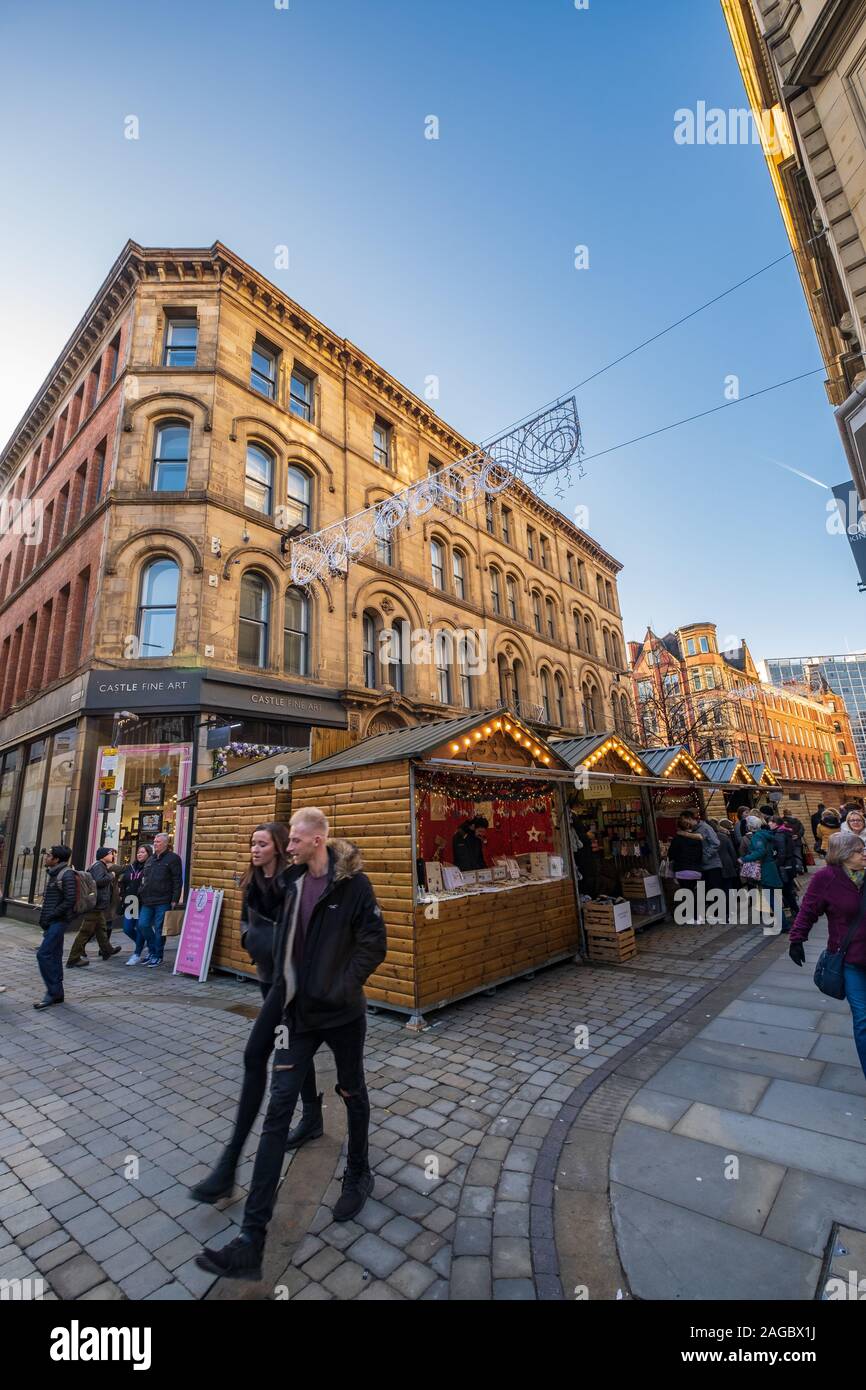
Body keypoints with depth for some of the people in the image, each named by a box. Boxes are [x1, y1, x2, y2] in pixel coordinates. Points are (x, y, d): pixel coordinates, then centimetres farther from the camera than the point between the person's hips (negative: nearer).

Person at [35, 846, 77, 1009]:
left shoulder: (67, 874, -15)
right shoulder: (53, 873, 14)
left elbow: (69, 900, -19)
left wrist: (50, 916, -17)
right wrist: (44, 917, 11)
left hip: (58, 921, -9)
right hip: (52, 922, 9)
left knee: (44, 954, -11)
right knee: (54, 956, 12)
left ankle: (52, 992, -2)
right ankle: (57, 993, 19)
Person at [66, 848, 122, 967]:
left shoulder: (102, 866, 16)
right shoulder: (98, 866, -14)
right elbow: (99, 881, -28)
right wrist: (111, 875, -14)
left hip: (98, 905, 11)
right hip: (95, 905, -11)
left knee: (101, 929, 20)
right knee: (86, 931, -4)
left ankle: (107, 950, 33)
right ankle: (73, 959, 3)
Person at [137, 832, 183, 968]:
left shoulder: (173, 858, -7)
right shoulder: (151, 859, 16)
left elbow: (177, 881, -10)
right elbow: (144, 878, 24)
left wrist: (175, 900, -15)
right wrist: (141, 894, 15)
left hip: (163, 901, -7)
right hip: (147, 900, 7)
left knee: (159, 929, 0)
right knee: (143, 925, 6)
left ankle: (158, 956, 15)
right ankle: (153, 950, 25)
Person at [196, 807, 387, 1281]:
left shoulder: (352, 881, -17)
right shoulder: (291, 881, 0)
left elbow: (374, 941, -15)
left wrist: (343, 987, -19)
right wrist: (280, 986, 7)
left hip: (342, 1013, -4)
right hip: (298, 1012, 4)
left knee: (351, 1093, 20)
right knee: (277, 1109, 1)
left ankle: (358, 1175, 47)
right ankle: (251, 1240, 12)